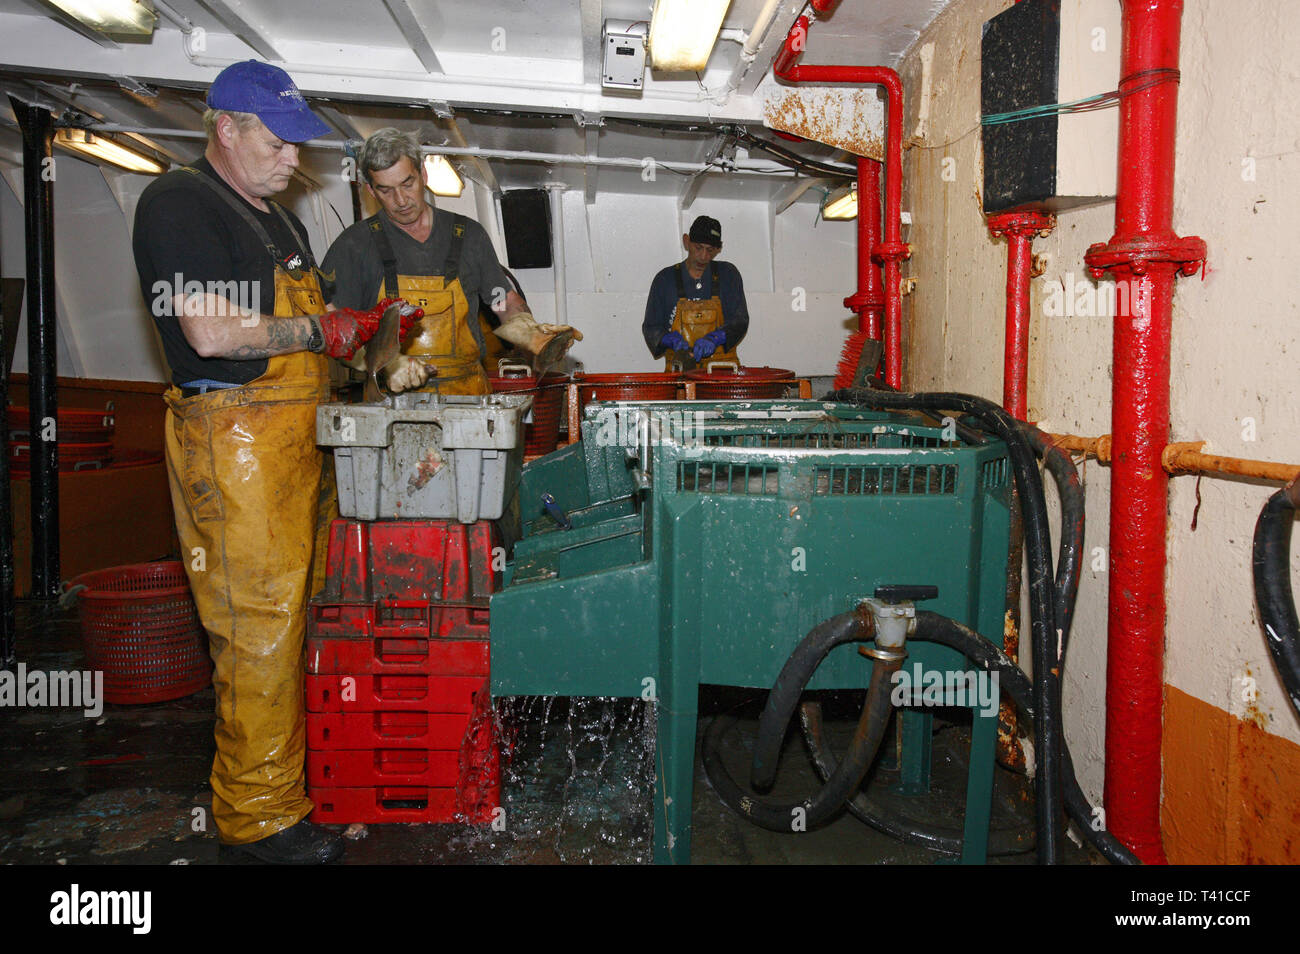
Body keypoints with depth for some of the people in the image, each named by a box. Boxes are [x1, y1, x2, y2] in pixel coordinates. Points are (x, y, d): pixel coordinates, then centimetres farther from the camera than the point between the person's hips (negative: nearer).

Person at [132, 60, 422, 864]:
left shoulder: (280, 218, 22)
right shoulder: (178, 204, -7)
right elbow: (211, 332, -18)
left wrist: (367, 329, 10)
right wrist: (322, 330, -11)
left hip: (302, 436, 9)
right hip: (235, 442, -9)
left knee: (304, 609, 12)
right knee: (258, 626, -6)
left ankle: (304, 759, 25)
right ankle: (258, 812, 6)